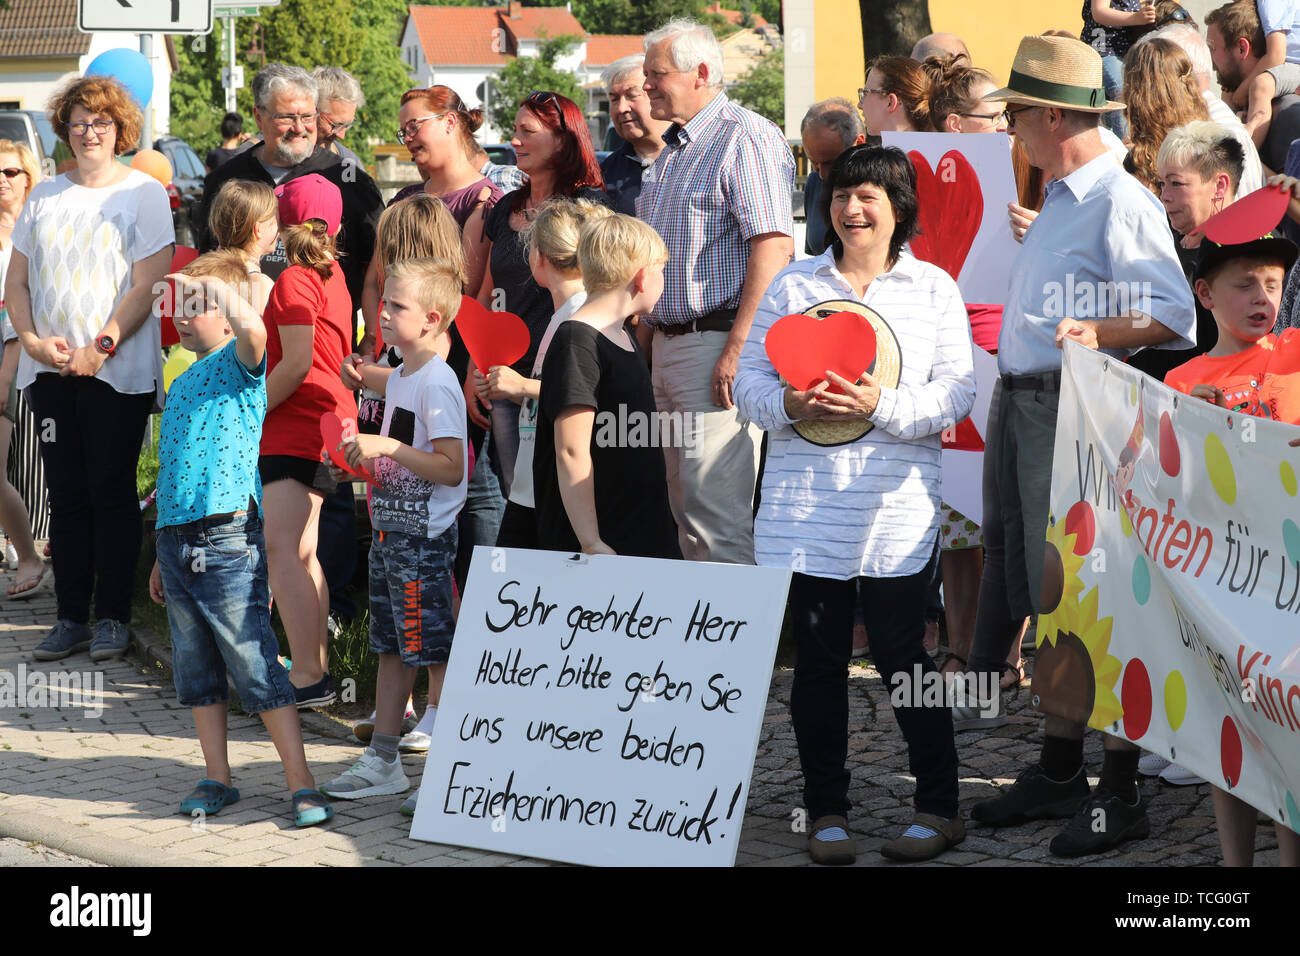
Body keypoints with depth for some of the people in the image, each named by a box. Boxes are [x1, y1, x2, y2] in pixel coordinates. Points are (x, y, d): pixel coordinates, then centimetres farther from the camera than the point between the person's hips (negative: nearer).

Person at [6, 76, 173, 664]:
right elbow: (16, 282, 13)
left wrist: (102, 347, -15)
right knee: (66, 493, 6)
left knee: (111, 491, -2)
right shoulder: (44, 196, 13)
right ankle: (71, 617, 11)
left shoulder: (143, 192, 0)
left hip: (118, 370, -4)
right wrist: (33, 340, -4)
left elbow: (147, 284, -7)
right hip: (51, 370, 4)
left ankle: (113, 617, 5)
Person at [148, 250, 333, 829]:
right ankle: (217, 780, 20)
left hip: (228, 539, -8)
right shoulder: (182, 384, 20)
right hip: (177, 541, 8)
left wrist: (215, 290, -23)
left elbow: (254, 330, -28)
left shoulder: (238, 364, -1)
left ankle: (302, 784, -4)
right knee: (196, 672, 11)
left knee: (257, 669, -8)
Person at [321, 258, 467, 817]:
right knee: (391, 650, 14)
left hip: (424, 538, -10)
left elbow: (450, 467, -21)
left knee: (435, 654, -5)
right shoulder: (397, 379, 14)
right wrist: (365, 458, 8)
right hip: (389, 531, 10)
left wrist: (390, 448, -23)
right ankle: (382, 762, 21)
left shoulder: (437, 384, -15)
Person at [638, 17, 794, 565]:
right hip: (668, 344, 10)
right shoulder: (673, 150, 20)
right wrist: (647, 338, 21)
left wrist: (738, 348, -24)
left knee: (717, 510, -13)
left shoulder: (745, 139, -11)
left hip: (717, 341, -10)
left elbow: (774, 246, -20)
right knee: (686, 505, 12)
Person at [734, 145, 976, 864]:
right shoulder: (792, 285, 11)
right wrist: (787, 405, -12)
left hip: (896, 509, -2)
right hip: (803, 507, 2)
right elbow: (750, 377, 9)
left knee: (900, 655, -1)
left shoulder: (934, 288, 6)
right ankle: (826, 811, 15)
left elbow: (955, 393, -1)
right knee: (818, 658, 6)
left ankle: (939, 807, 11)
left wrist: (881, 407, -16)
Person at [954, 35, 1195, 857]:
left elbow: (1174, 318, -22)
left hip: (1072, 412, -10)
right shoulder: (1058, 202, 16)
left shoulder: (1121, 203, -14)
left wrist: (1099, 333, -36)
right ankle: (1059, 773, 26)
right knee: (1039, 593, 15)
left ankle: (1120, 793, -1)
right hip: (1019, 406, 10)